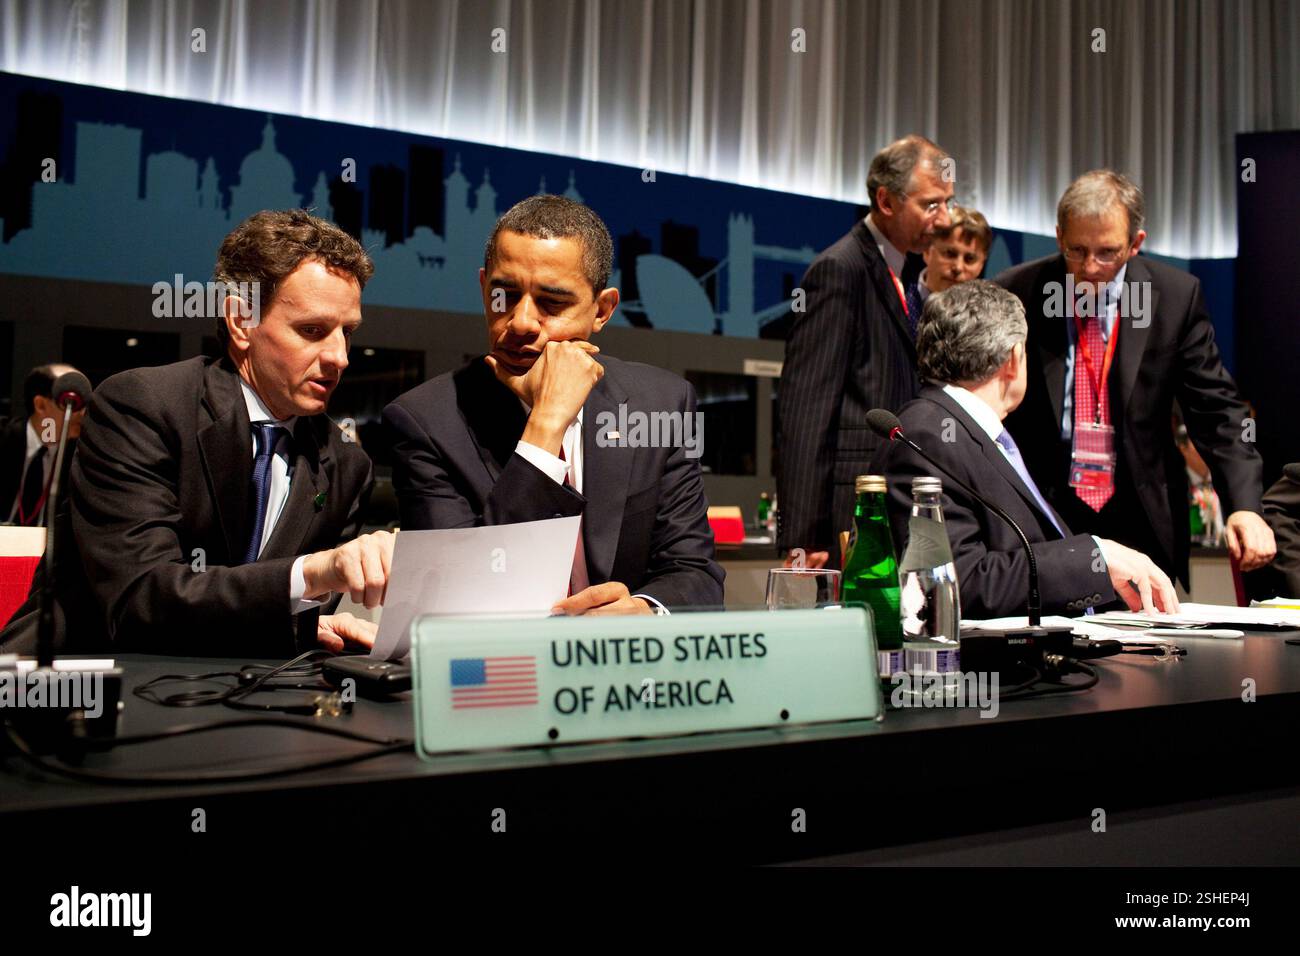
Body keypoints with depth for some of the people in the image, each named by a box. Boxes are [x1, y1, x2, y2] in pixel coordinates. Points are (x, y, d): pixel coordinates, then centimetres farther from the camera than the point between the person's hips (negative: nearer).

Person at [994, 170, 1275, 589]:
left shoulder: (1176, 296, -1)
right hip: (1038, 518, -1)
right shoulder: (1013, 296, -4)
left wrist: (1244, 506, -13)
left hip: (1141, 522, 2)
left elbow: (1216, 409, 0)